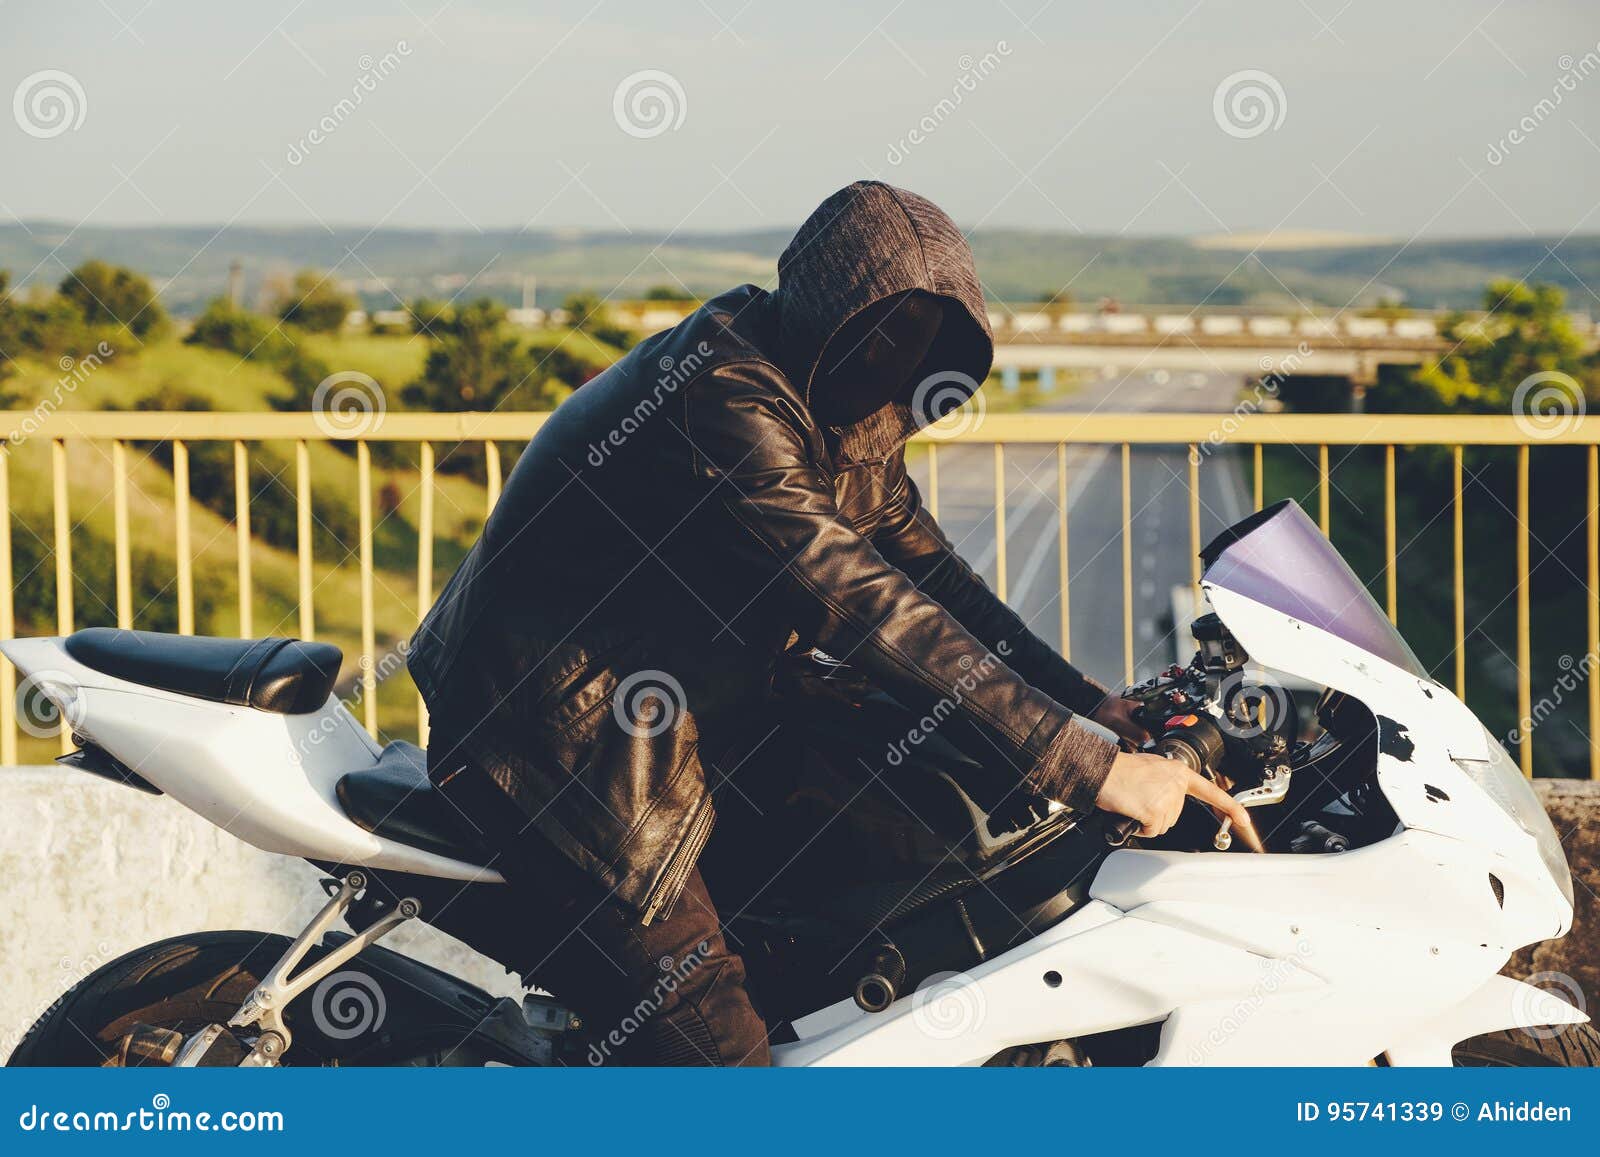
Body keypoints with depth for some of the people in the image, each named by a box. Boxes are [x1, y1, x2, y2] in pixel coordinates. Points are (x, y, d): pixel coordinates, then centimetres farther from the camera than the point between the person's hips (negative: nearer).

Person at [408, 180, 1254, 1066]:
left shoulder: (845, 409, 6)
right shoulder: (722, 396, -27)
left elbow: (923, 565, 9)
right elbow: (866, 609, -32)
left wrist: (1088, 703, -4)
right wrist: (1089, 768, -31)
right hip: (561, 734, -10)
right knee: (713, 1048, -16)